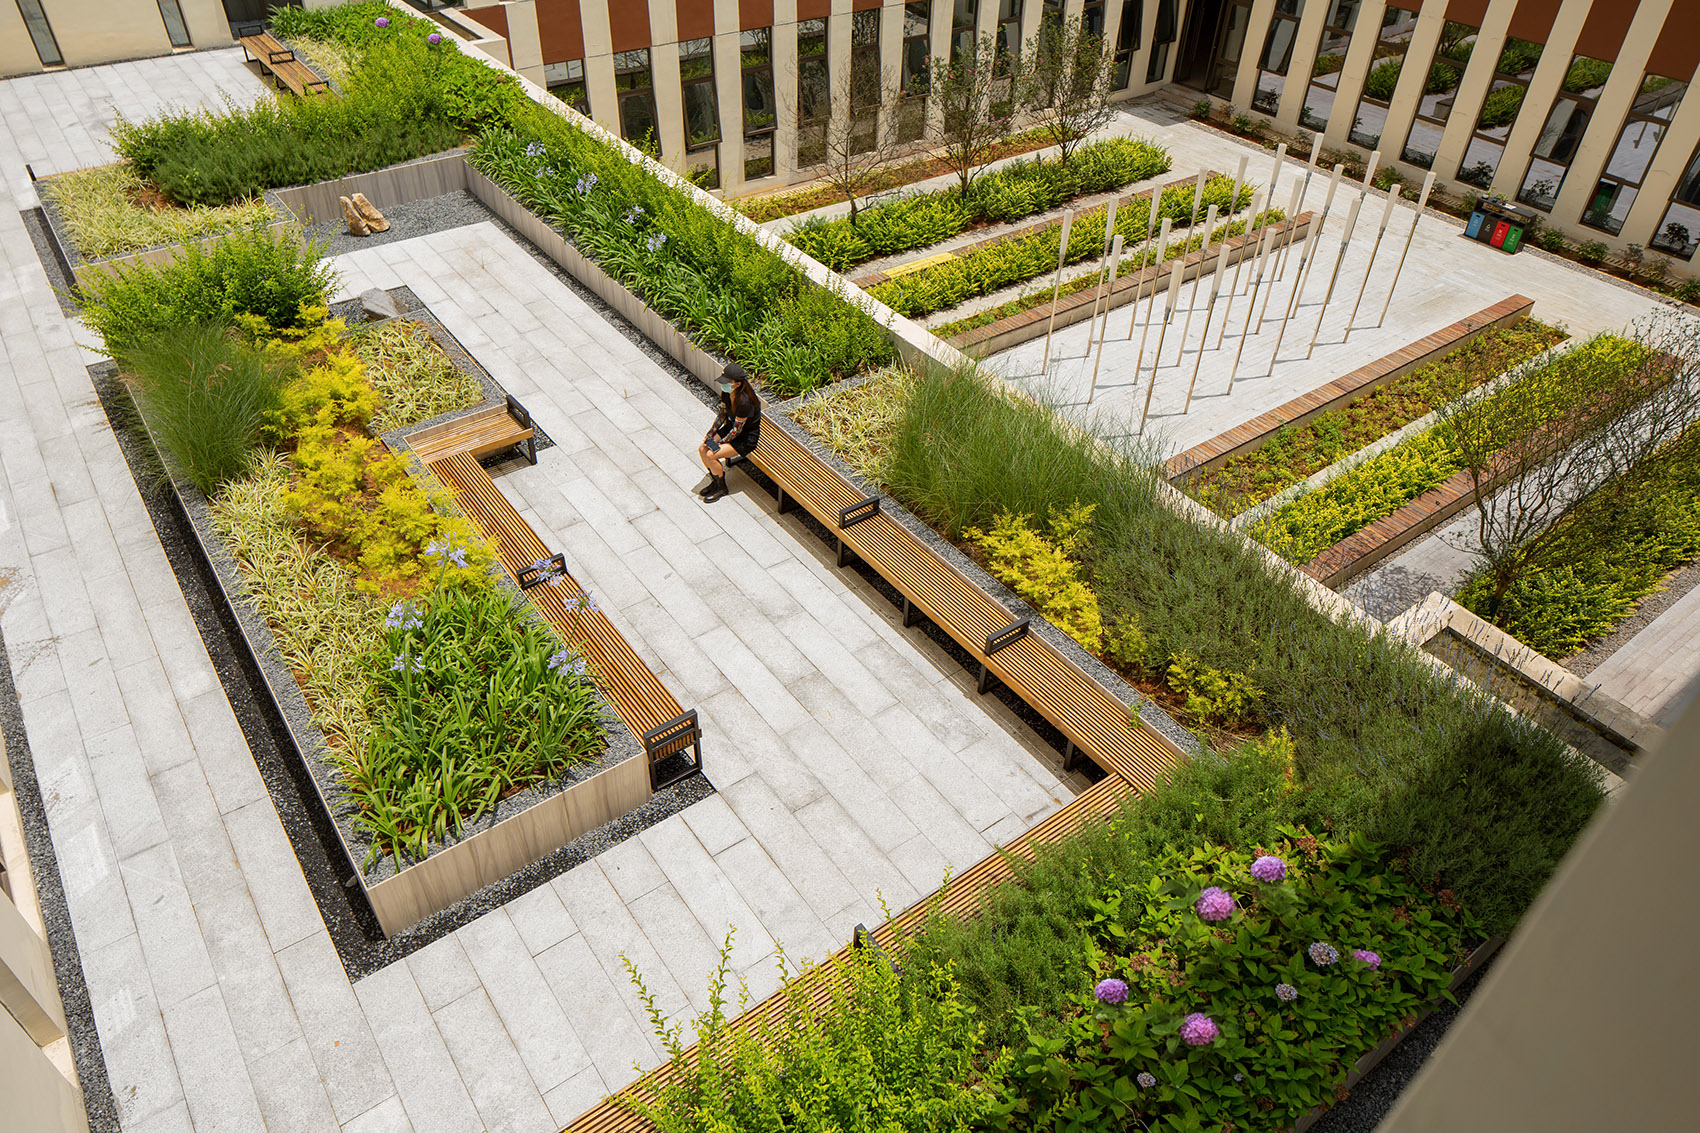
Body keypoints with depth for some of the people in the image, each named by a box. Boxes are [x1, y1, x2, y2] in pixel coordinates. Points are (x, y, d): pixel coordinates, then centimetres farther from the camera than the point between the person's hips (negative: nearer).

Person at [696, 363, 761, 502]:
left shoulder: (744, 401, -33)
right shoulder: (726, 392, -9)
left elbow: (737, 429, -24)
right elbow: (722, 414, 6)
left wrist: (718, 443, -18)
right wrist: (710, 434, 0)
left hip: (747, 437, -8)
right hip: (732, 427, 8)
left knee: (710, 455, -18)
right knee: (702, 449, -6)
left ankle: (721, 488, 5)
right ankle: (715, 481, 16)